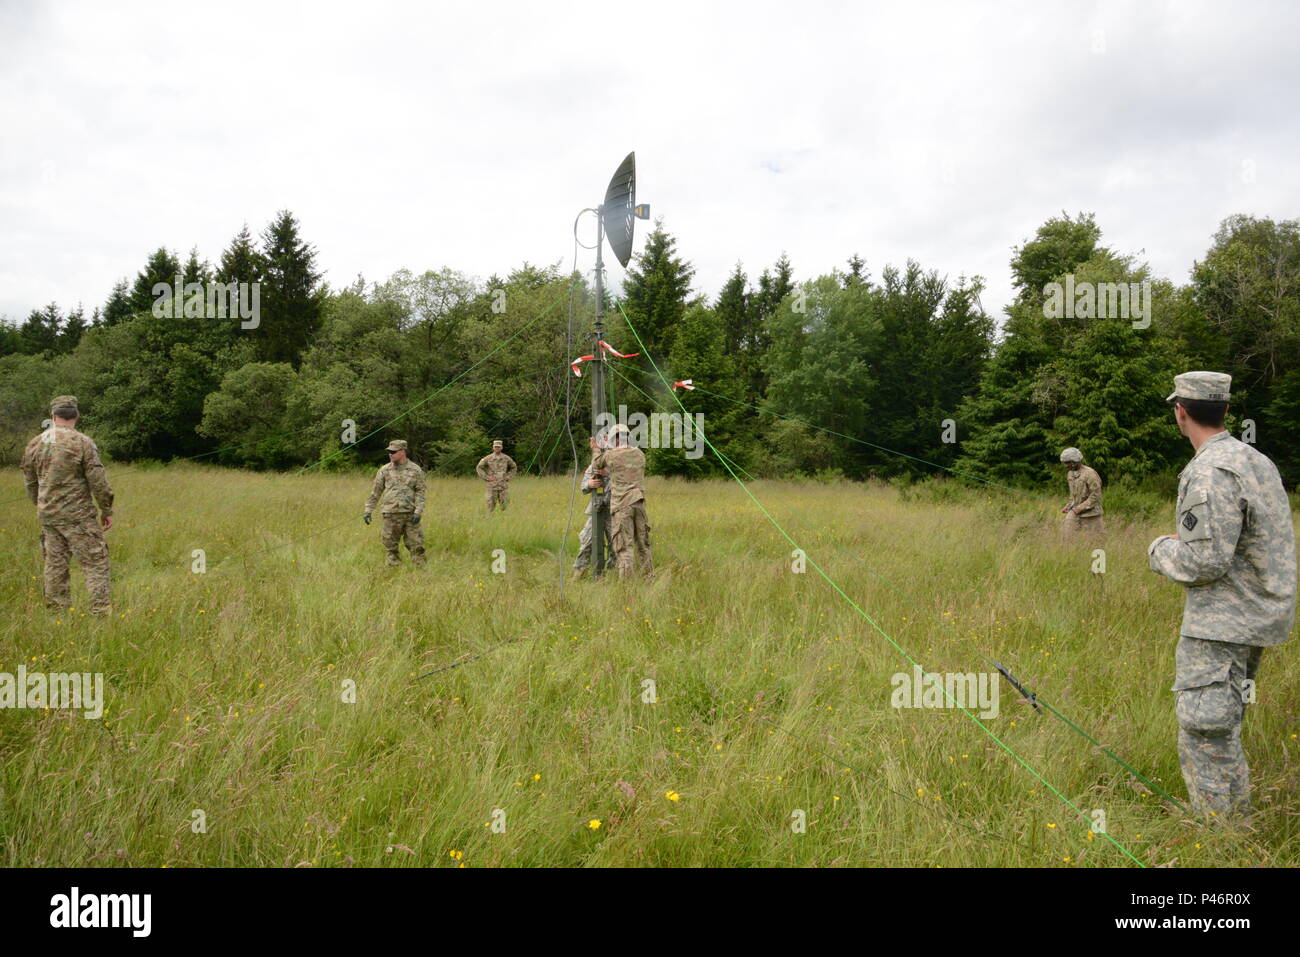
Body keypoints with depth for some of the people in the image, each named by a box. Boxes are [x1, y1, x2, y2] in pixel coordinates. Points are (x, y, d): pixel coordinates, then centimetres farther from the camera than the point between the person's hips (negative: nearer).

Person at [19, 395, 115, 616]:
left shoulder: (34, 444, 7)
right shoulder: (82, 442, -12)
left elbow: (30, 482, 16)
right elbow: (98, 481, -11)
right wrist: (107, 510, 0)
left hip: (47, 514, 6)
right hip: (77, 514, -6)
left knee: (55, 562, 13)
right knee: (95, 562, -2)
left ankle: (57, 610, 18)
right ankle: (100, 611, -7)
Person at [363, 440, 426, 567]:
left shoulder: (415, 470, 2)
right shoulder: (384, 470, 6)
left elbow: (420, 492, 1)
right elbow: (375, 492, 11)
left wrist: (418, 512, -10)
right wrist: (368, 510, 6)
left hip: (410, 513, -1)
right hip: (391, 514, 1)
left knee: (416, 545, -1)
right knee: (391, 545, 4)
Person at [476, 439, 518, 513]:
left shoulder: (506, 458, 3)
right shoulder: (488, 458, -2)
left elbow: (514, 468, 18)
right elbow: (478, 468, 6)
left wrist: (508, 477, 5)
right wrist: (486, 477, -4)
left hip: (504, 486, 1)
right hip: (492, 486, -1)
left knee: (504, 505, -2)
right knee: (491, 505, 0)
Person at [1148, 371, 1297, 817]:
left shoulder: (1209, 474, -22)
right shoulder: (1256, 459, 10)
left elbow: (1204, 563, -24)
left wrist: (1161, 549, -5)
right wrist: (1188, 542, 14)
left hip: (1222, 623, -10)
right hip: (1258, 613, 10)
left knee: (1204, 737, -4)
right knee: (1222, 727, 23)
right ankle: (1237, 817, 36)